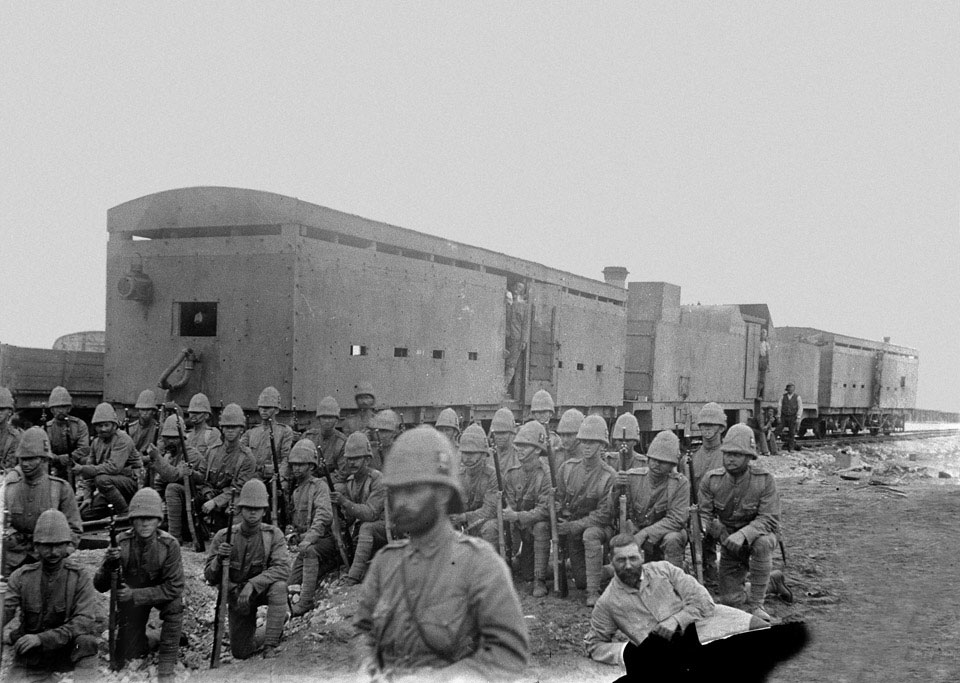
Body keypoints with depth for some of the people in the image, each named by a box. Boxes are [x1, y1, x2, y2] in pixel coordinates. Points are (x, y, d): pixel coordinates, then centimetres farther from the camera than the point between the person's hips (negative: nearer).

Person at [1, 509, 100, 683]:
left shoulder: (80, 578, -9)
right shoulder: (22, 576, -1)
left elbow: (85, 621, -19)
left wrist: (42, 638, -31)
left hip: (67, 648, -3)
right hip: (30, 656, 3)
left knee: (86, 641, -33)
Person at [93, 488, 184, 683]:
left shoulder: (169, 545, -26)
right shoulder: (122, 542, -23)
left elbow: (174, 588, -26)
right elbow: (100, 587, -20)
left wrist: (135, 595, -35)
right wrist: (108, 565, -42)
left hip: (160, 593, -1)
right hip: (131, 595, 2)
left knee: (174, 606, -34)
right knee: (127, 655, 0)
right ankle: (142, 643, 39)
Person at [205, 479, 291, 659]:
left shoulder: (273, 535, -13)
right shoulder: (223, 536, -10)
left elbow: (282, 568, -27)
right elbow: (210, 578, -8)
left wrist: (253, 584, -39)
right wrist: (219, 560, -30)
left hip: (263, 590, -1)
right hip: (236, 597, 2)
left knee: (278, 586, -36)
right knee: (241, 653, 0)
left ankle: (270, 646, -27)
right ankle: (254, 635, 36)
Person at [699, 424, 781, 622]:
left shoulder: (765, 480, -18)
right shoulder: (711, 480, -10)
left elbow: (770, 520, -24)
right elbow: (704, 514, -7)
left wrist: (744, 534, -40)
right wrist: (701, 526, -29)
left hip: (757, 535, -3)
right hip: (729, 545, 3)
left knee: (762, 543, -39)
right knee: (730, 599, -5)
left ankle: (756, 604, -22)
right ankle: (775, 579, 27)